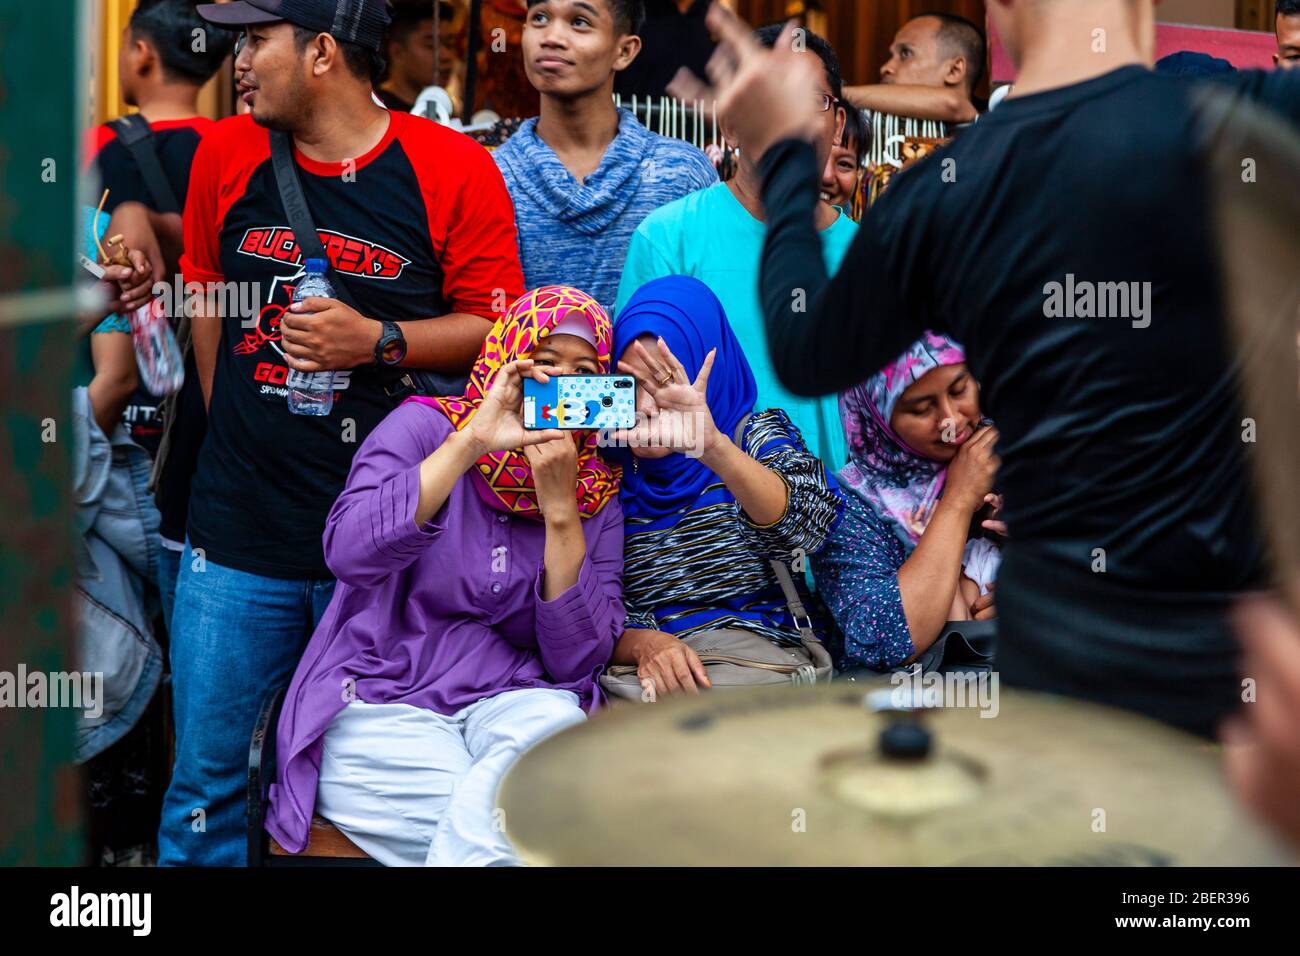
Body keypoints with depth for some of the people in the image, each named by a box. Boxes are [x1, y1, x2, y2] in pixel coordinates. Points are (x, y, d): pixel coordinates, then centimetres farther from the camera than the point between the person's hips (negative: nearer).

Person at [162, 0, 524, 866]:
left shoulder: (454, 169, -6)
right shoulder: (226, 155, 6)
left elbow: (495, 326, -3)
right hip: (240, 533, 3)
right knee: (207, 771, 9)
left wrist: (377, 342, -16)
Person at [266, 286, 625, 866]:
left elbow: (579, 660, -2)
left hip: (512, 700, 4)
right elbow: (349, 552, -19)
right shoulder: (424, 426, 0)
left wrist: (560, 510, -10)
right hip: (380, 701, -3)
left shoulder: (597, 500, 8)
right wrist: (473, 440, -23)